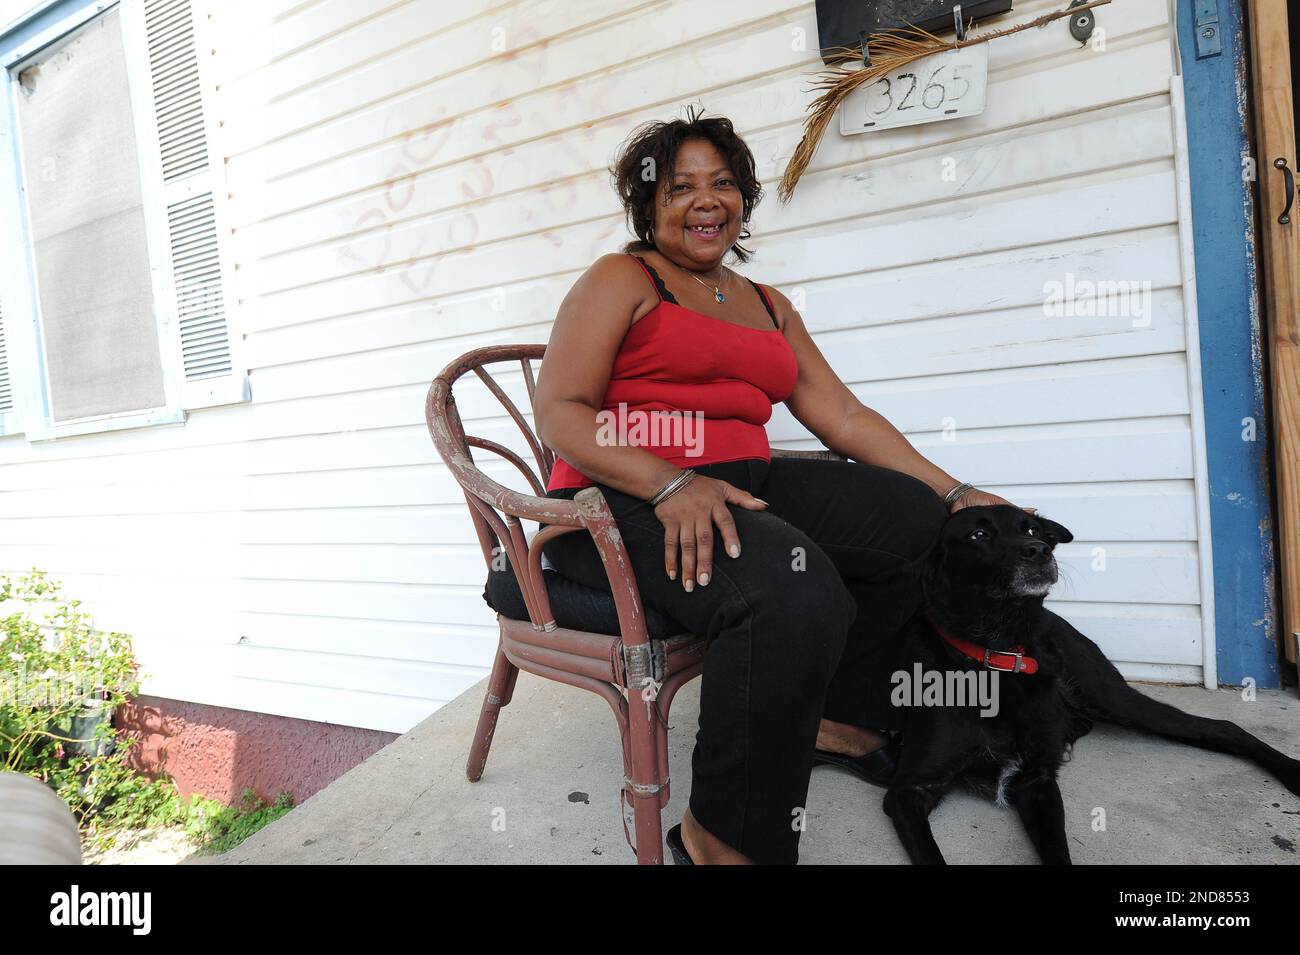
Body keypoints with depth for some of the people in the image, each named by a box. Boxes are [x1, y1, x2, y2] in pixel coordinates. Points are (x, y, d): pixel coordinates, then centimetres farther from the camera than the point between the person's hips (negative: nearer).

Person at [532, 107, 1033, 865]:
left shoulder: (770, 307, 22)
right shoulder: (622, 279, 5)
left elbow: (844, 417, 15)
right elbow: (560, 413, -8)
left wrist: (956, 495, 5)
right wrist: (670, 483, -24)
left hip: (742, 485, 6)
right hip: (621, 502, -6)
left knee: (919, 519, -9)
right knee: (792, 588, -33)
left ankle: (837, 715, 8)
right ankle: (723, 837, -12)